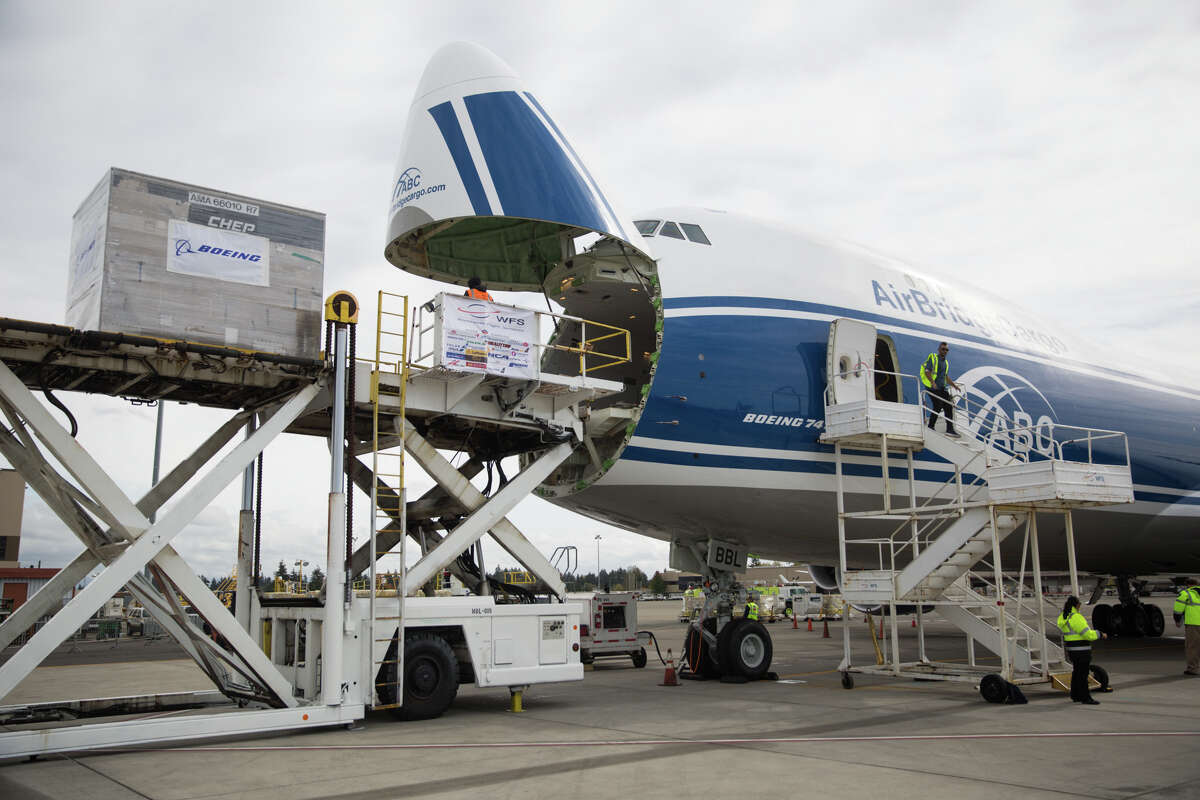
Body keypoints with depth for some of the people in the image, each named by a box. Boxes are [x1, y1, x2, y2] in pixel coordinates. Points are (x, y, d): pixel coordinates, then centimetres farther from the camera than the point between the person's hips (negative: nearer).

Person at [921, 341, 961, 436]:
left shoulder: (946, 362, 21)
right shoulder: (932, 358, -3)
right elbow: (927, 372, -15)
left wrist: (954, 385, 15)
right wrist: (933, 382, -29)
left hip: (941, 388, 7)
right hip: (932, 388, -7)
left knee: (949, 406, -3)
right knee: (937, 407, -13)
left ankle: (950, 429, -3)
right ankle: (930, 427, 2)